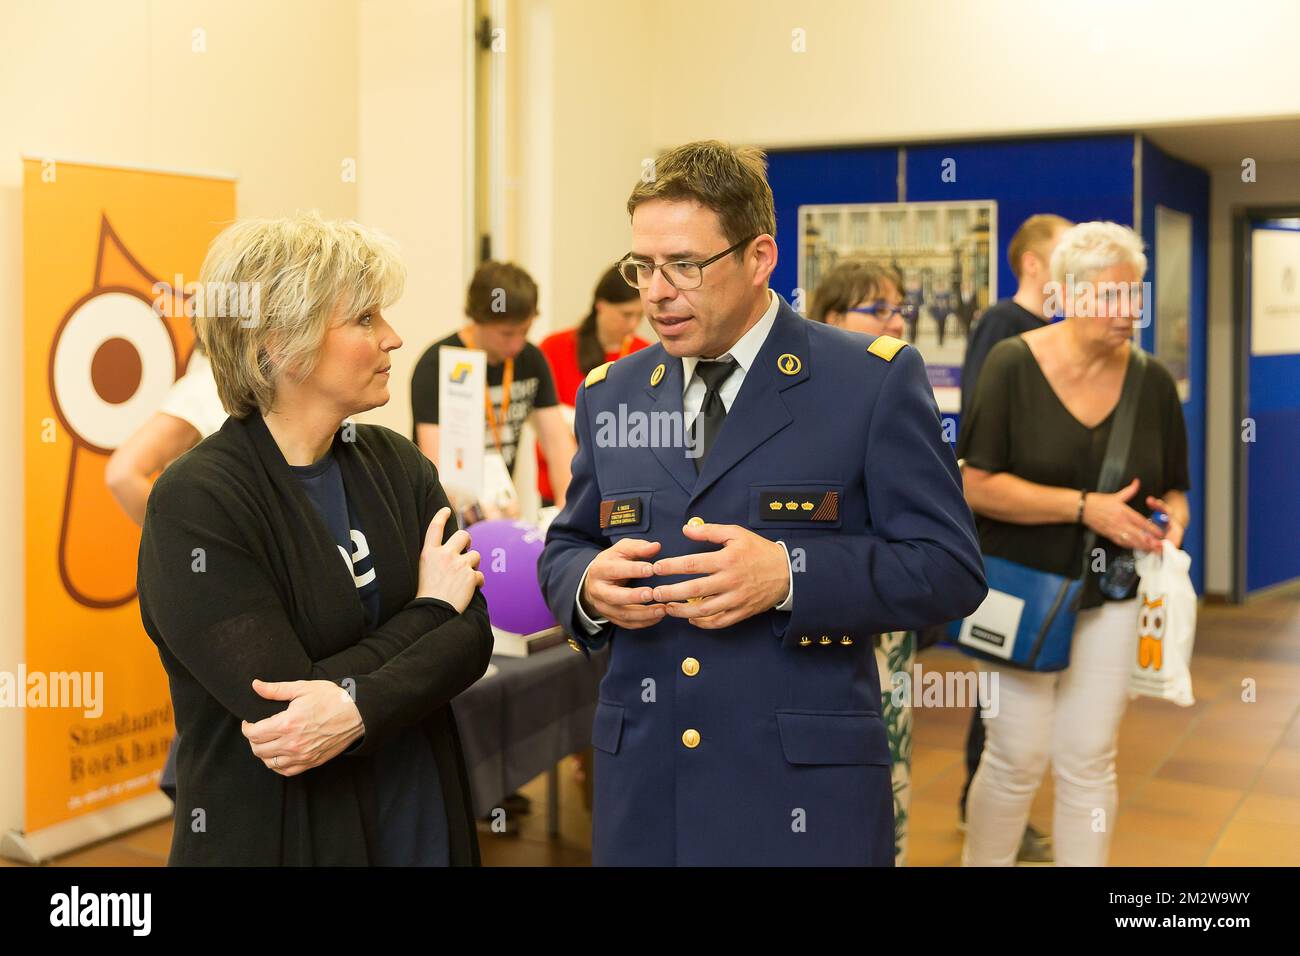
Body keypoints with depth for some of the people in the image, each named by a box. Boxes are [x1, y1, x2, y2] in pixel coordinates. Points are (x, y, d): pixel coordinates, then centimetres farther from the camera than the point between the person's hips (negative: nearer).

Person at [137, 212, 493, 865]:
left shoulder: (396, 464, 0)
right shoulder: (194, 504, -18)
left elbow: (472, 634, -8)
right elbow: (284, 705, -23)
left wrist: (359, 707, -26)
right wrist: (425, 610, -11)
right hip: (276, 836, -5)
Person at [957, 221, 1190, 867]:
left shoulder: (1152, 382, 1)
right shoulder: (1013, 365, -10)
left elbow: (1173, 488, 11)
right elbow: (978, 486, -15)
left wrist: (1173, 515, -13)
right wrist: (1086, 507, -21)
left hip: (1110, 596, 3)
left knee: (1089, 762, 7)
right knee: (1017, 758, 3)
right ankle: (982, 859, 25)